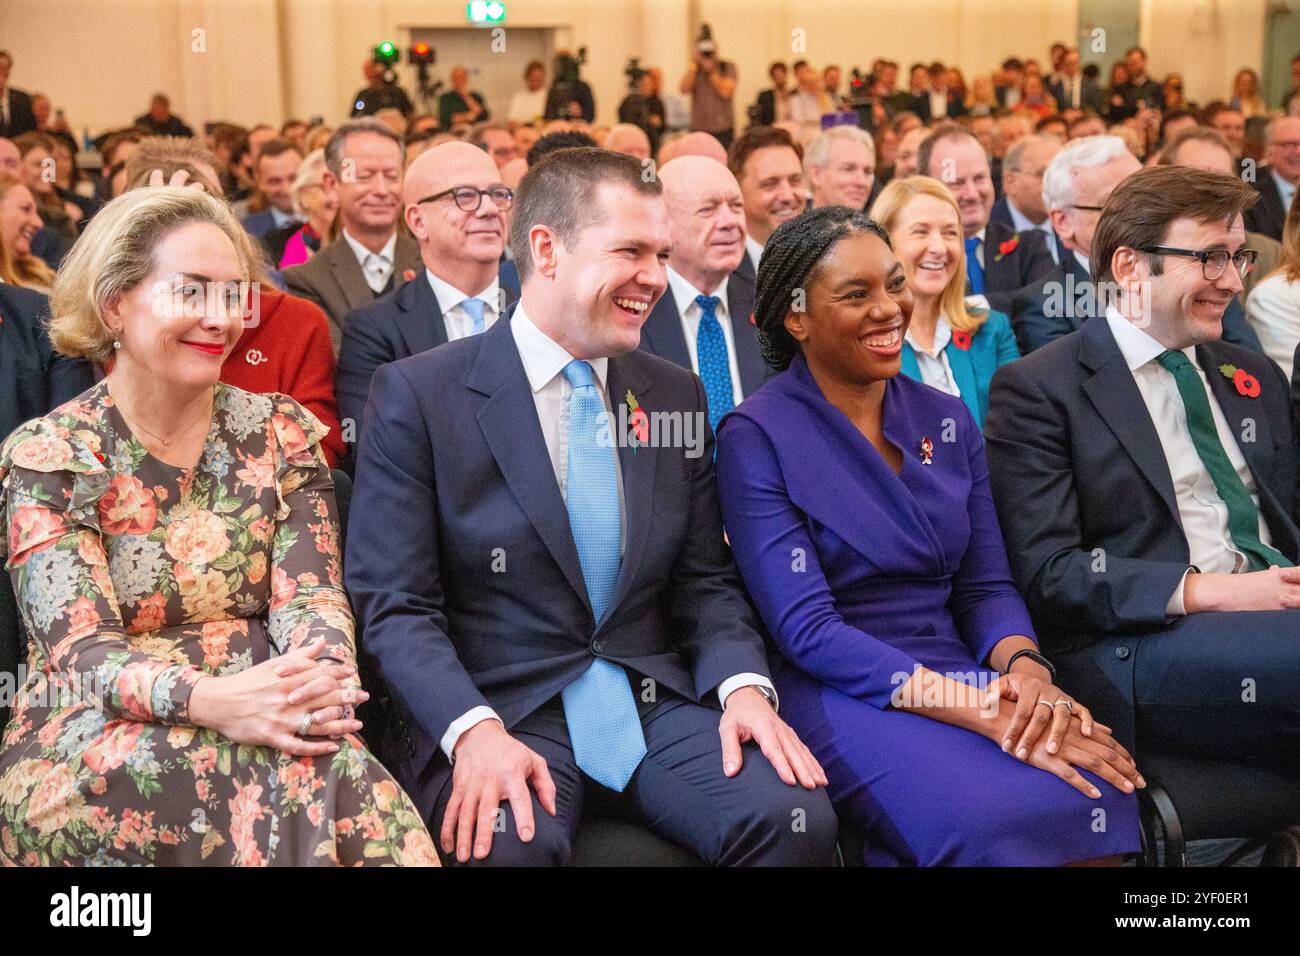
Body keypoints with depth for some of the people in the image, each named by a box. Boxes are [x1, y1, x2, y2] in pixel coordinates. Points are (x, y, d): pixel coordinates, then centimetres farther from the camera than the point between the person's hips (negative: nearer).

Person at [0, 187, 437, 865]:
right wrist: (211, 699, -33)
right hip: (83, 752, -3)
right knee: (294, 774, -33)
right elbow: (83, 652, -12)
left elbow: (310, 595, -1)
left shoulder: (283, 433, 9)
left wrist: (324, 681, -26)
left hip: (263, 721, 4)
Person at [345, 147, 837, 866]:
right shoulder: (415, 396, -3)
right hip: (502, 706, -4)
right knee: (508, 843, -36)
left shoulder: (676, 394, 11)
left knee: (797, 818, -22)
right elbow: (394, 604, -7)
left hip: (653, 701, 4)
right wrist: (474, 729, -24)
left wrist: (744, 685, -8)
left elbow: (705, 580, 12)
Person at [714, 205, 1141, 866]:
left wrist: (1024, 666, -16)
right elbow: (805, 629, -14)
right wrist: (981, 709, -23)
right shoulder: (755, 436, -7)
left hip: (957, 669, 5)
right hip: (838, 689, -5)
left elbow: (985, 586, 10)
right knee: (992, 815, -32)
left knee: (1100, 791, -24)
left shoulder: (946, 420, 11)